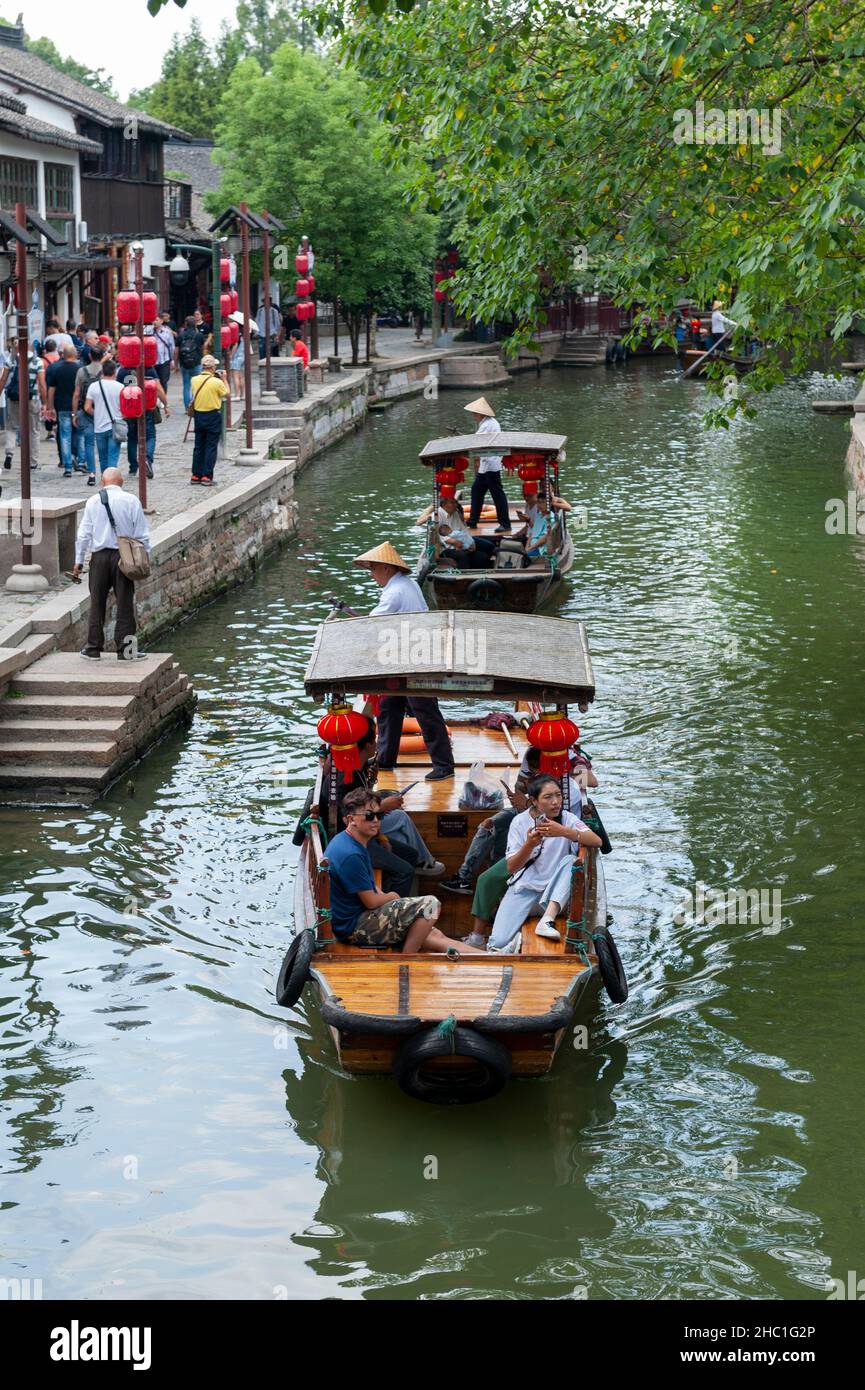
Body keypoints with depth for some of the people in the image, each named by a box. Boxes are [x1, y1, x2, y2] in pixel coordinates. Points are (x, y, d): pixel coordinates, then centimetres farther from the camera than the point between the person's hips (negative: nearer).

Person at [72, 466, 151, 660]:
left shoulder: (93, 501, 1)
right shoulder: (131, 501, -2)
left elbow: (83, 534, 3)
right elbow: (142, 534, -1)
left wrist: (79, 561, 10)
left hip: (99, 557, 1)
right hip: (124, 557, -1)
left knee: (97, 603, 10)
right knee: (124, 604, 4)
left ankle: (93, 649, 15)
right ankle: (124, 650, 4)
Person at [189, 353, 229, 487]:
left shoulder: (194, 380, -3)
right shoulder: (217, 382, -17)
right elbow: (226, 393, 0)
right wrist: (224, 379, 13)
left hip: (198, 415, 5)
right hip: (213, 417, -5)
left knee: (198, 446, 14)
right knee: (211, 448, 1)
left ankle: (196, 475, 16)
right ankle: (207, 476, -1)